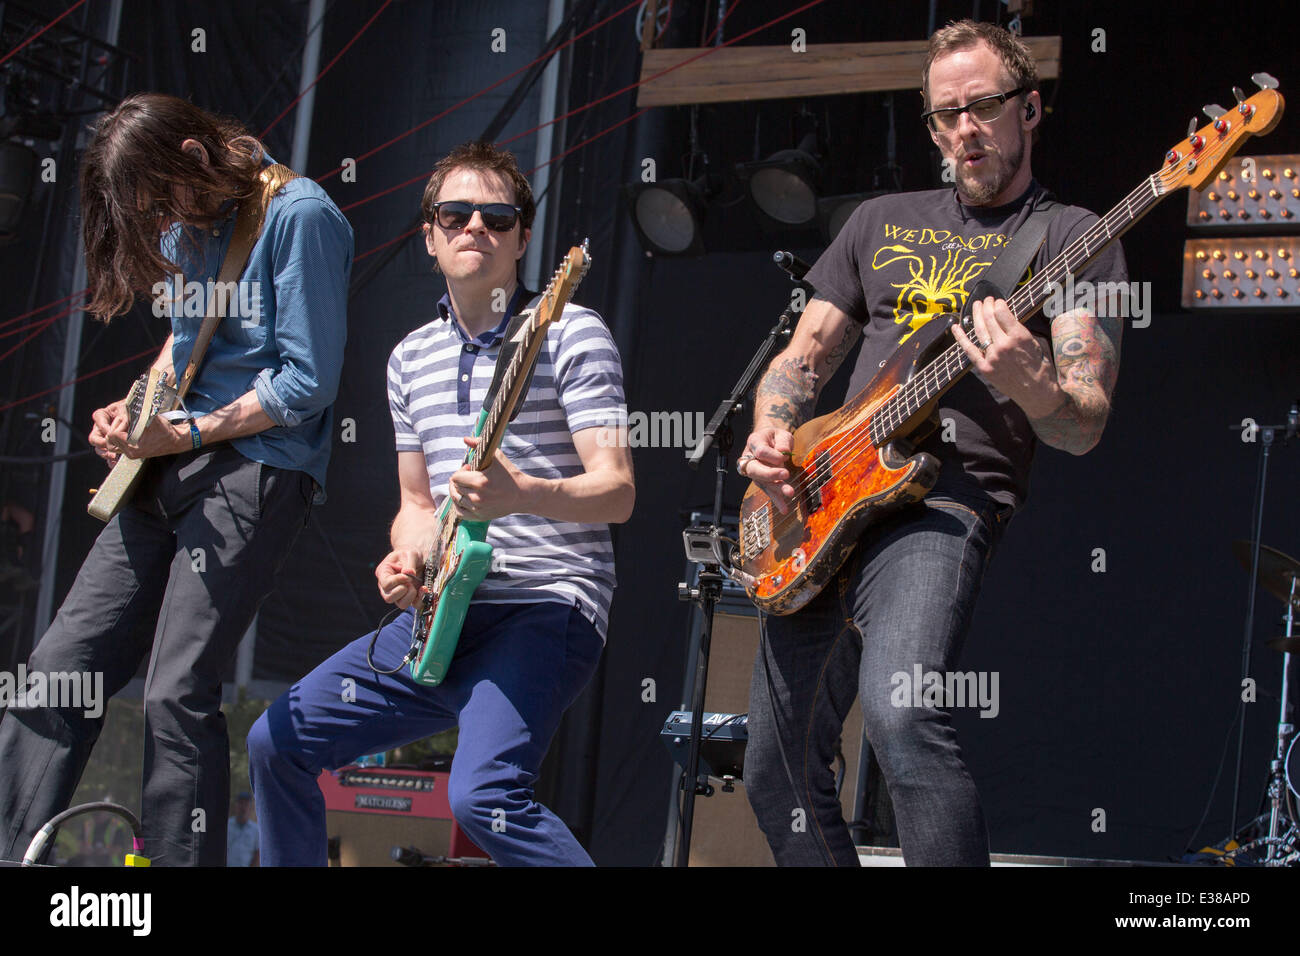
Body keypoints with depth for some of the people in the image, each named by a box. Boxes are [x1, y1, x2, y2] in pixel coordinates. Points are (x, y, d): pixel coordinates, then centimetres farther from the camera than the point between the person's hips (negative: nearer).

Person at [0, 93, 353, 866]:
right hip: (170, 470, 8)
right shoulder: (186, 220, 13)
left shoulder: (299, 216, -12)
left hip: (258, 469, -8)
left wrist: (184, 435, -13)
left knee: (178, 694, -14)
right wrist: (136, 410, 9)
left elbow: (307, 382, -14)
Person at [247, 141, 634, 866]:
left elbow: (616, 493, -13)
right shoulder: (412, 358, 15)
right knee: (279, 742, 5)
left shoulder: (571, 333, -6)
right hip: (441, 615, 7)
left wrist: (522, 494, -33)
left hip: (545, 610, -7)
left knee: (483, 794, -30)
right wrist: (408, 561, -1)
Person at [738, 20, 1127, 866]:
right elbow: (800, 361, 23)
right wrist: (772, 432, 0)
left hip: (946, 501, -6)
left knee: (899, 712, -33)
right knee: (779, 772, 8)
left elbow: (1086, 426, -6)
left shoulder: (1070, 239, 3)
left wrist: (1028, 385, -29)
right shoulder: (882, 223, 20)